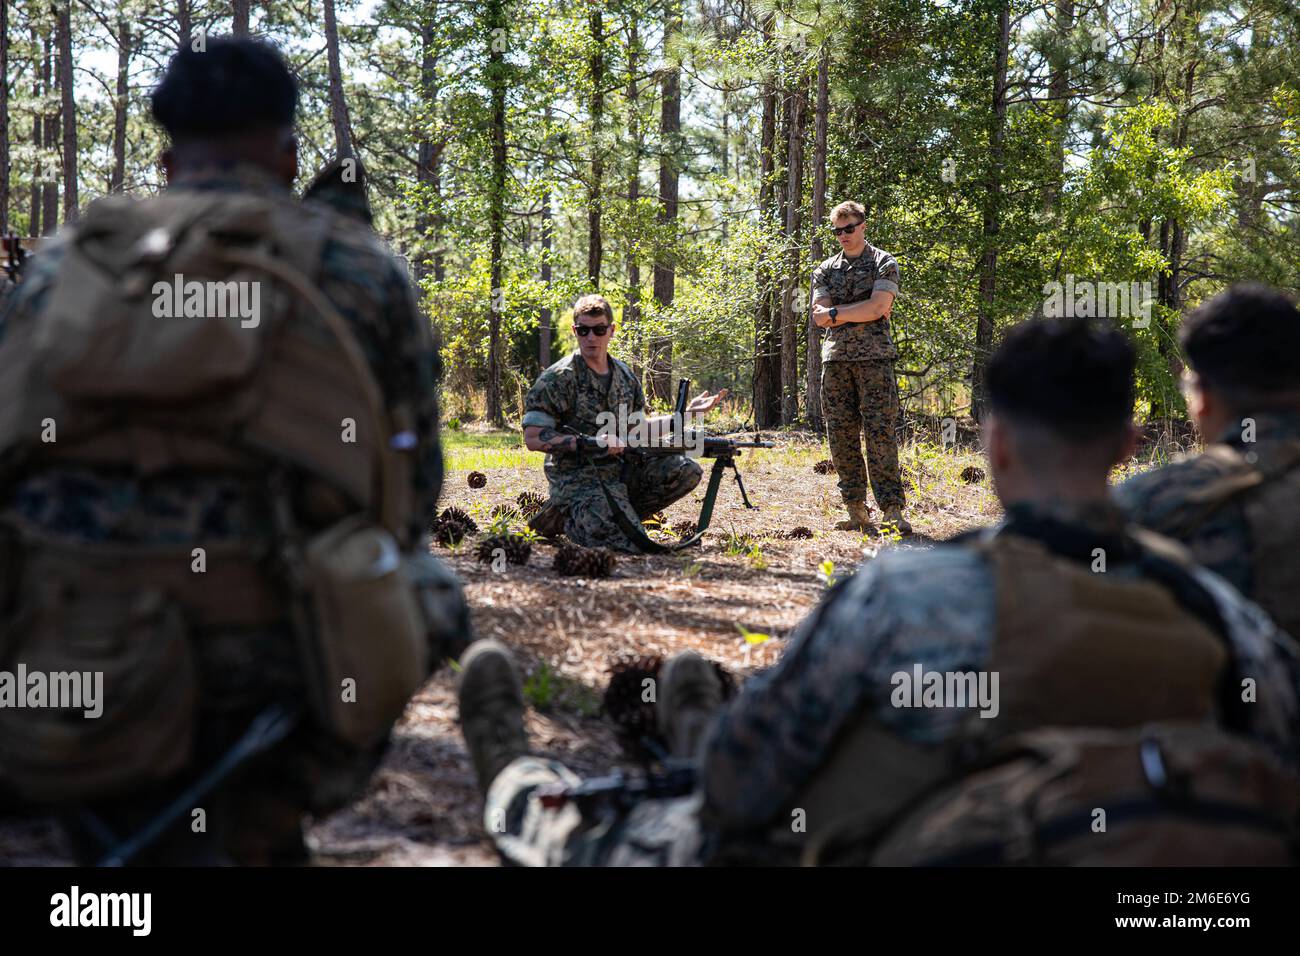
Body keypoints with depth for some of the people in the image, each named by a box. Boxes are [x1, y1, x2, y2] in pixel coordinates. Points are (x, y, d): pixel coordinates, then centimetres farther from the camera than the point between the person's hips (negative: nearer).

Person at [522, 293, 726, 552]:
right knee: (629, 544, -25)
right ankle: (567, 518, 2)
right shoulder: (557, 379, -10)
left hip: (622, 469, 7)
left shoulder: (625, 377, 12)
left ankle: (619, 516, 0)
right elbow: (533, 438, -14)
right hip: (578, 479, -7)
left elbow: (634, 431, 19)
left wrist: (687, 413, 12)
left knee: (687, 471, -9)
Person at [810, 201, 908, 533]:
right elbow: (819, 316, 2)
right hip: (835, 359, 4)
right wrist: (860, 311, -7)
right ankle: (856, 511, 7)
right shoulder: (825, 270, 15)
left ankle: (892, 509, -11)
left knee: (880, 433, -9)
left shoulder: (884, 264, 4)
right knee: (842, 434, 2)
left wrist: (836, 313, -7)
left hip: (874, 357, -4)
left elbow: (878, 306, -11)